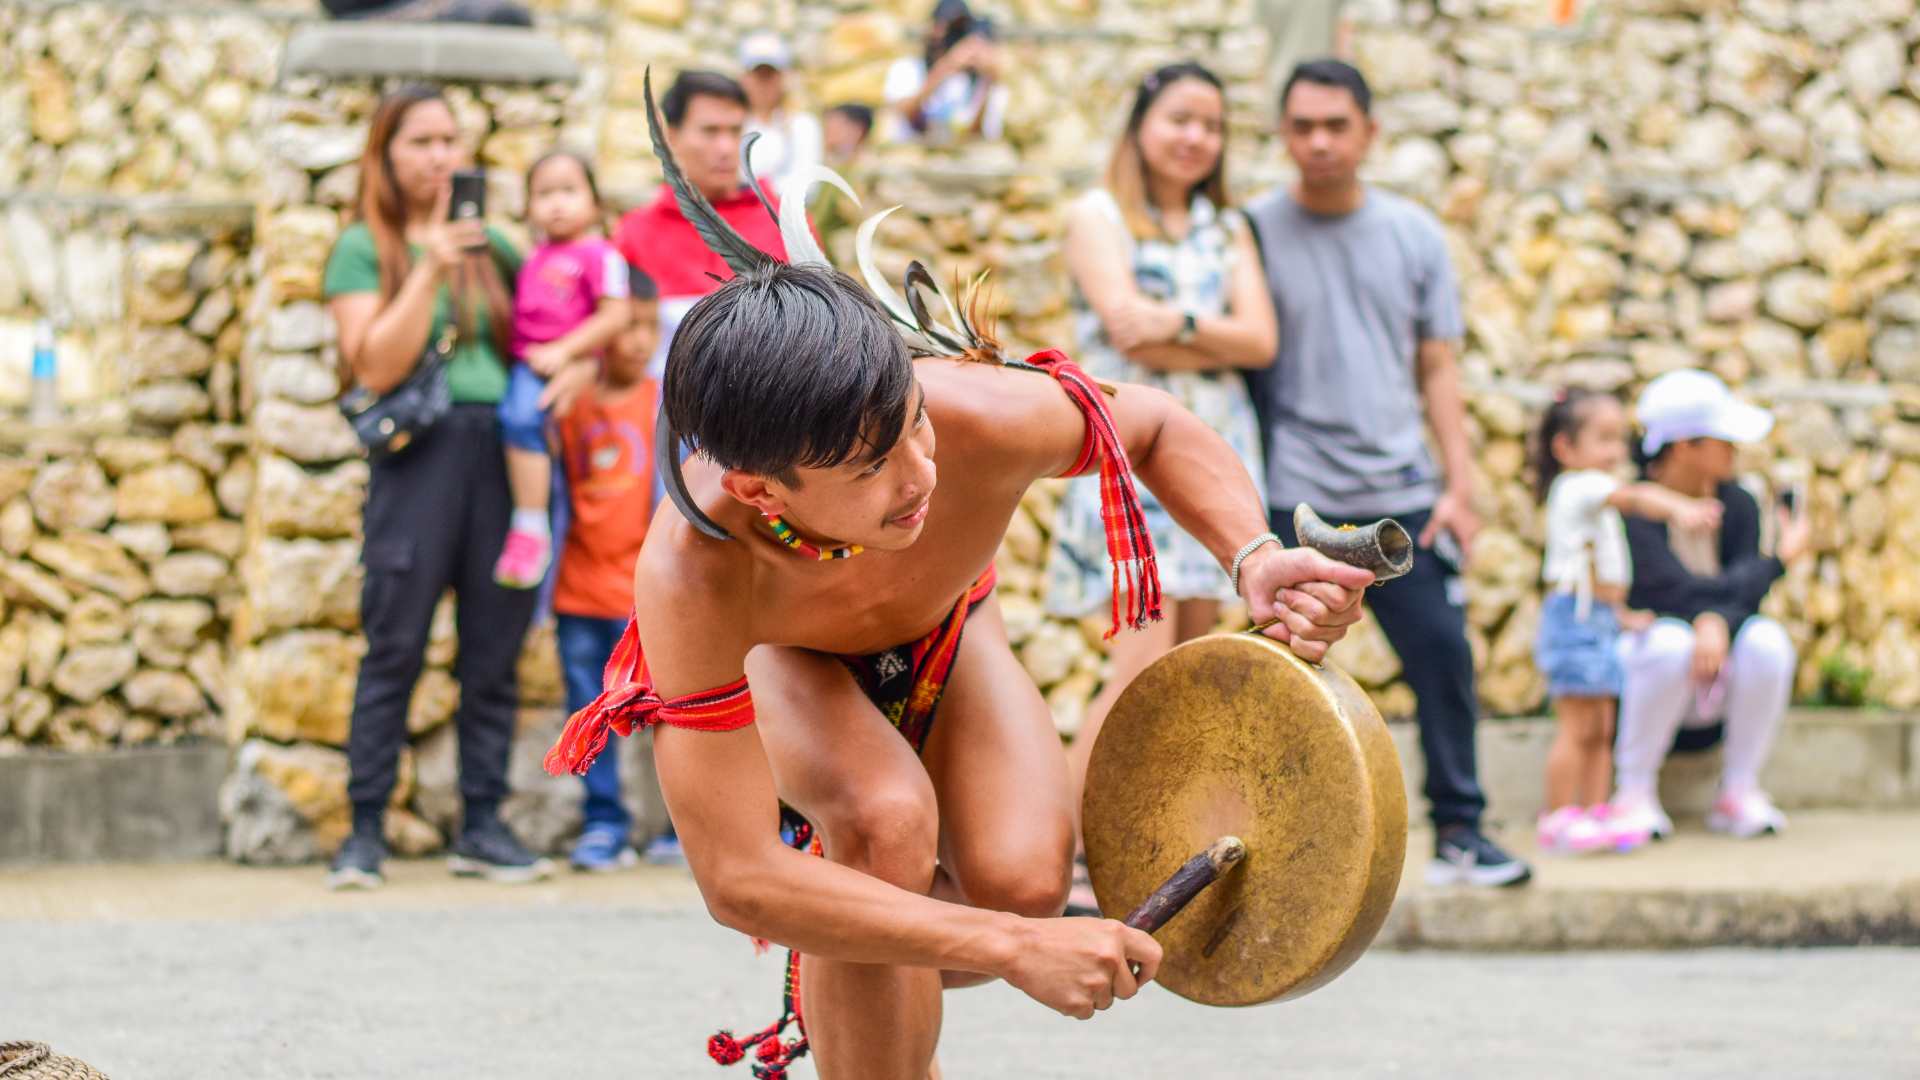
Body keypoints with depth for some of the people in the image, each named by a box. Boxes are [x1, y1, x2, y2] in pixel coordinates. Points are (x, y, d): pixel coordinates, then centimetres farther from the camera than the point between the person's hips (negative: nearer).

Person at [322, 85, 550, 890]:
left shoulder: (488, 244, 16)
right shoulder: (364, 248, 3)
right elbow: (376, 366, -7)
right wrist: (431, 270, -12)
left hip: (499, 450, 4)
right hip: (417, 453, -4)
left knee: (493, 653, 4)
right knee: (395, 649, -5)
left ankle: (482, 826, 9)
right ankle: (365, 830, 0)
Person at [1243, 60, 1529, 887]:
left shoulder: (1414, 234, 10)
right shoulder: (1256, 231, 2)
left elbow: (1437, 368, 12)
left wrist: (1458, 484, 3)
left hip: (1402, 492, 3)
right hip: (1293, 499, -2)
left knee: (1444, 654, -2)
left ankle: (1458, 831, 8)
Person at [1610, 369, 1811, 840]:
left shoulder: (1737, 505, 0)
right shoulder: (1631, 511, -17)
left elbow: (1744, 596, -10)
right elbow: (1680, 592, -25)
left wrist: (1717, 623, -34)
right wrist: (1781, 560, -17)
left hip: (1715, 687, 4)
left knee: (1766, 638, -26)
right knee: (1671, 640, -36)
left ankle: (1739, 792, -12)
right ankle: (1633, 795, -20)